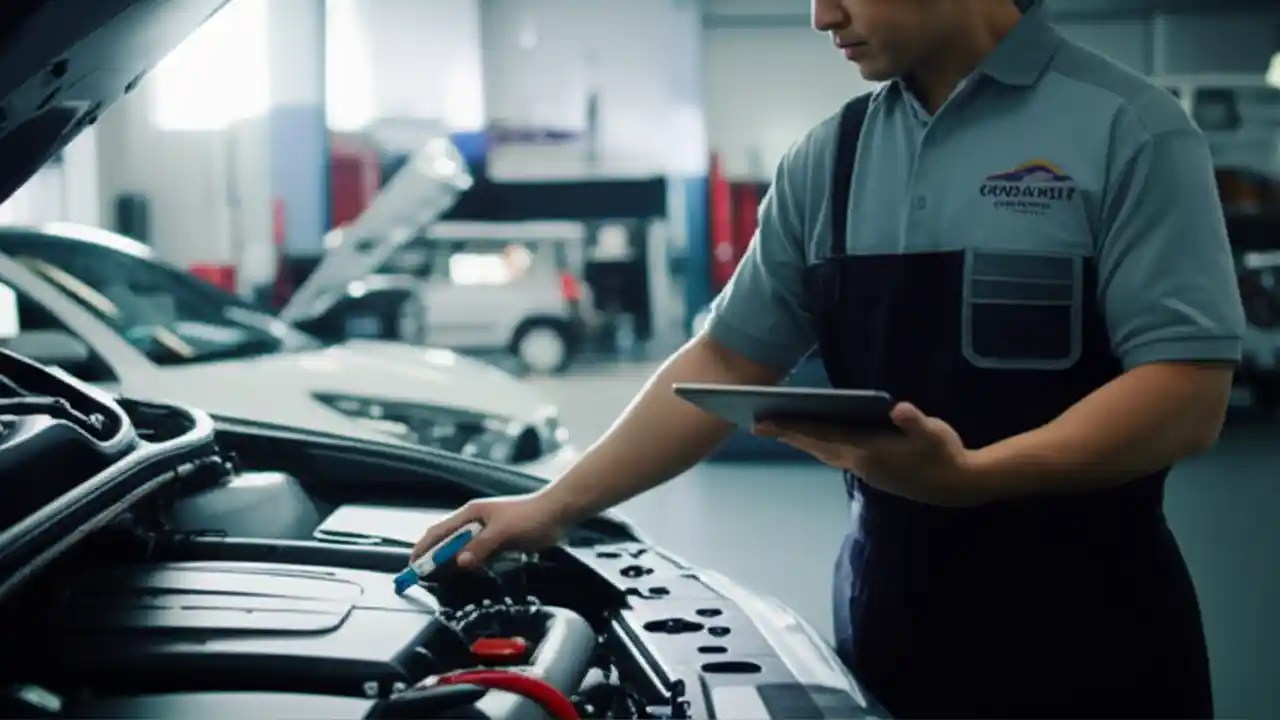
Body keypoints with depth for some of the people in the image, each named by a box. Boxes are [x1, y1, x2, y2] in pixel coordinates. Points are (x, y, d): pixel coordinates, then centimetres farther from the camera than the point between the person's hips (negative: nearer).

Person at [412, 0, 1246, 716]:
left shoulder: (1127, 130, -8)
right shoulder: (826, 161, 7)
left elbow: (1188, 398, -15)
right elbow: (724, 362, 11)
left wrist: (969, 475, -27)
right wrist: (557, 506, 6)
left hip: (1084, 634, -4)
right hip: (887, 621, 5)